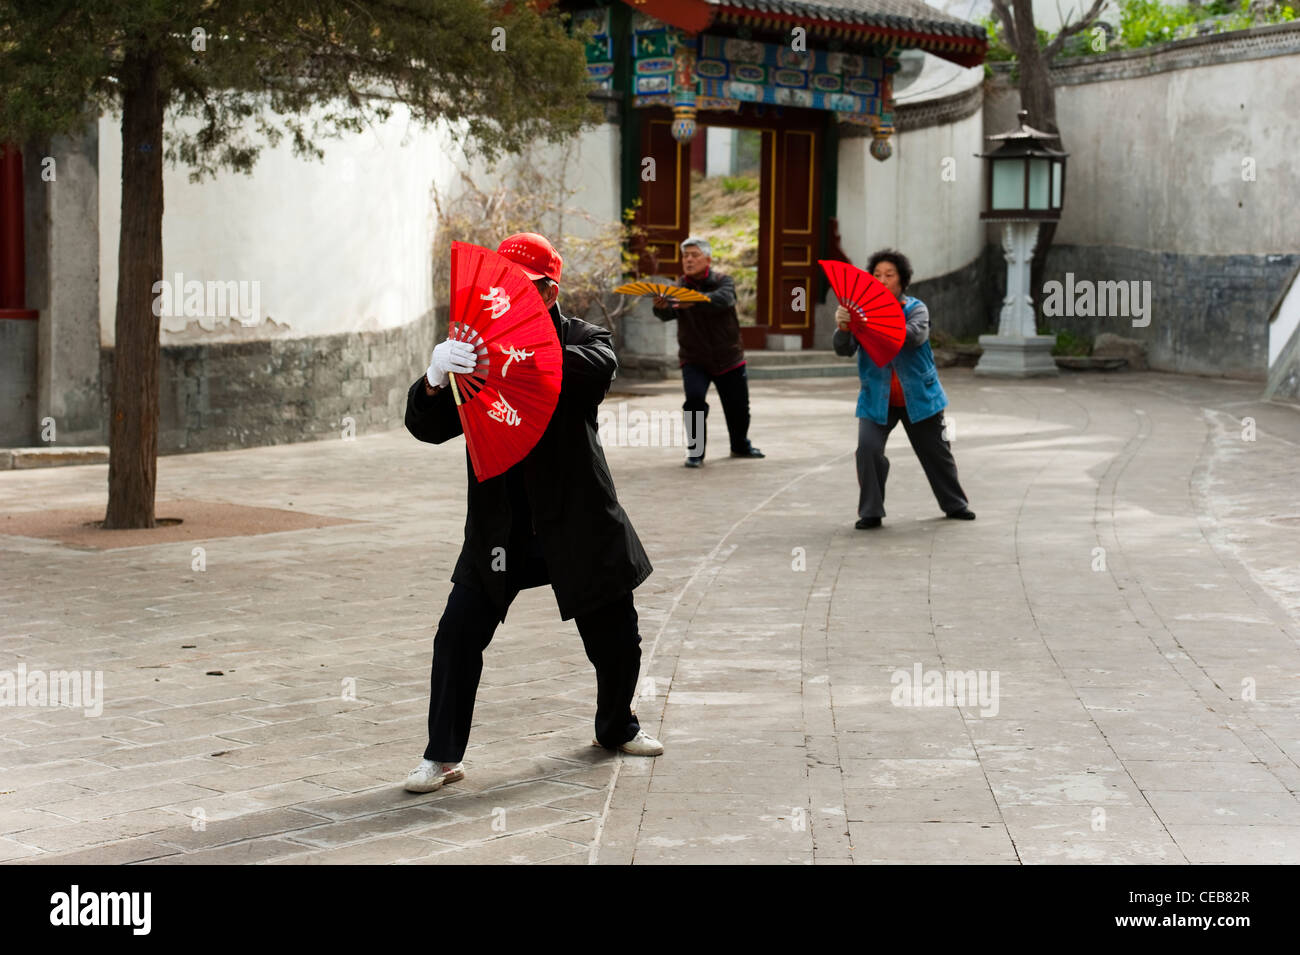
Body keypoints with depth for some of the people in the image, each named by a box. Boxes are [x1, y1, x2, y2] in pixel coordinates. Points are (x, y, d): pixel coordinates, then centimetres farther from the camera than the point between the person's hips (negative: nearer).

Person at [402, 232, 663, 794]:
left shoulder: (582, 341, -2)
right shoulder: (474, 352, 2)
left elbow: (597, 369, -28)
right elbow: (427, 426, -8)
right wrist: (435, 379, -32)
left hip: (579, 523, 0)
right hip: (501, 529, 1)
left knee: (616, 640, 12)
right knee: (458, 633, -13)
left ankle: (616, 728, 40)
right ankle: (443, 756, 0)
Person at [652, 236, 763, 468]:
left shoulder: (723, 282, -9)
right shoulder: (679, 287, -2)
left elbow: (722, 299, -33)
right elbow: (669, 313, -21)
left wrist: (694, 301, -52)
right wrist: (661, 307, -46)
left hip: (728, 357, 0)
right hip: (693, 359, 0)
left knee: (738, 407, 10)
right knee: (694, 399, -23)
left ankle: (740, 446, 37)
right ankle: (695, 452, -9)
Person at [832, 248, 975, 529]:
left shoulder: (915, 309, -7)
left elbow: (915, 335, -29)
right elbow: (844, 349, -15)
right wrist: (843, 329, -39)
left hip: (918, 397, 0)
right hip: (877, 399, 0)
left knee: (936, 453, 14)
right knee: (868, 449, -19)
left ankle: (954, 504, 35)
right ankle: (870, 512, -7)